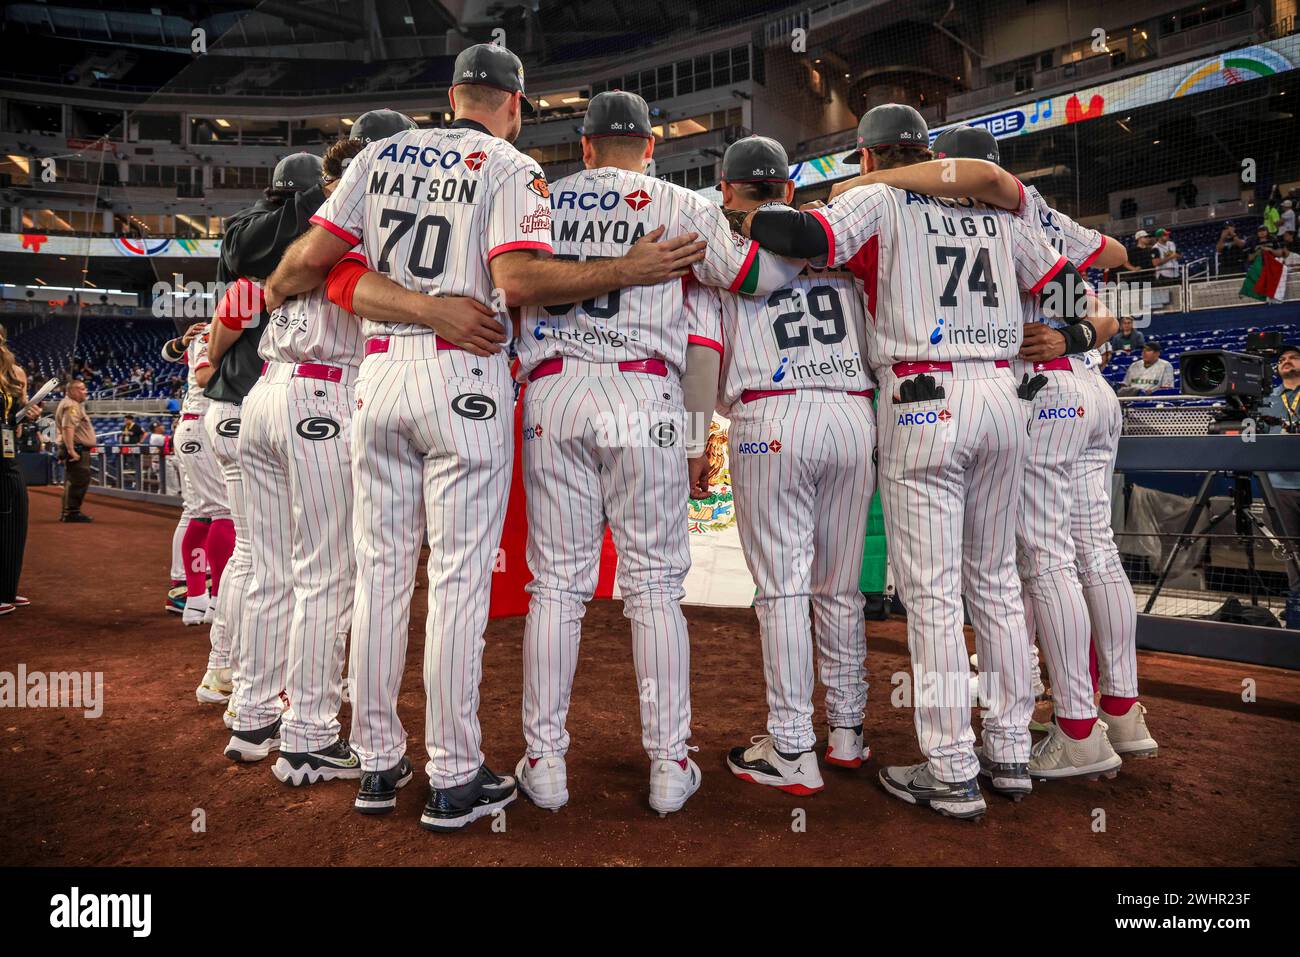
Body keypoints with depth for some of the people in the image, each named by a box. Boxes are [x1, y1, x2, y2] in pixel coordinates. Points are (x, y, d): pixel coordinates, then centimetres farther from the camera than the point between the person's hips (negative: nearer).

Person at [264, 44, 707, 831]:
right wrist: (628, 272, -9)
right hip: (462, 379, -5)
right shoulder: (513, 168, 2)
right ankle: (453, 779, 8)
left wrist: (269, 293, 29)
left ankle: (378, 763, 20)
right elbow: (519, 280, -15)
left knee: (381, 570, 10)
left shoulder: (382, 154, 16)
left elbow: (312, 255, 9)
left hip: (380, 373, 5)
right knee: (459, 576, -1)